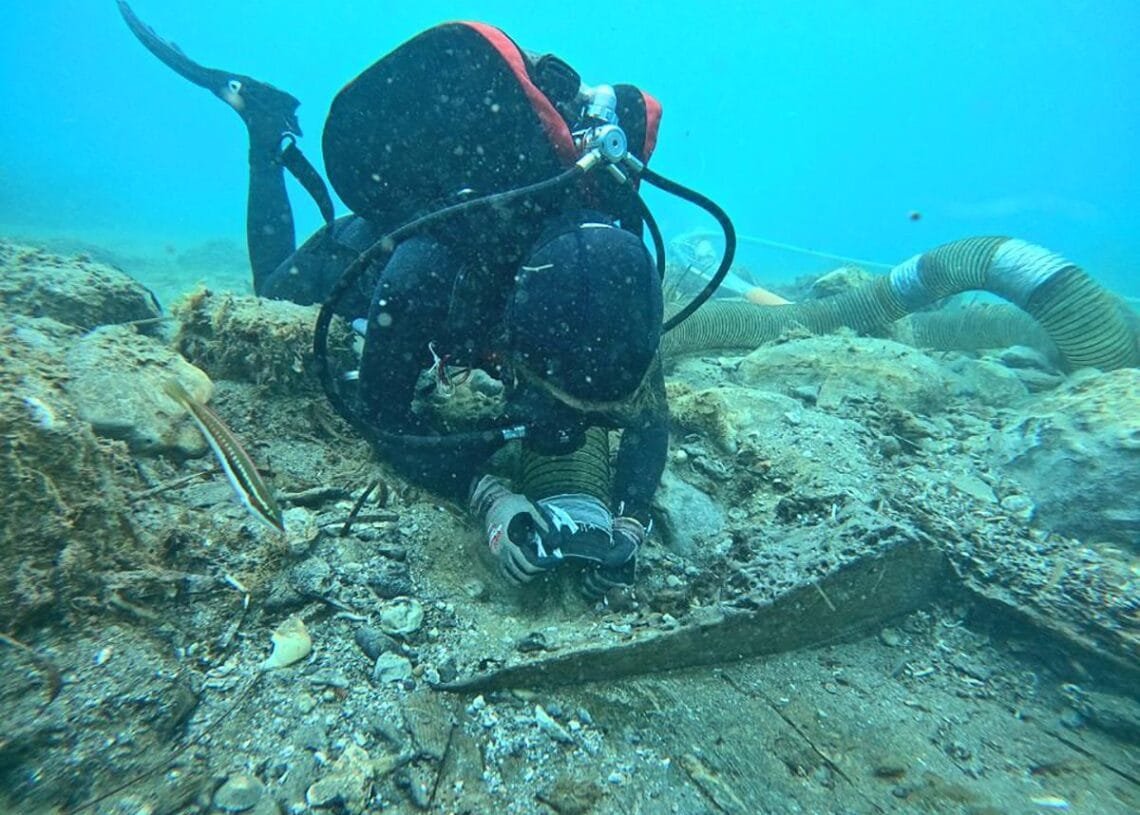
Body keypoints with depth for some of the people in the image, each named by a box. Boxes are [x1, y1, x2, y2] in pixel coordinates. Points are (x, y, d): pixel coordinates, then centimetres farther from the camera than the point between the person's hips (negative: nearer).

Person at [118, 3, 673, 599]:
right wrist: (487, 496, -48)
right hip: (374, 245, -2)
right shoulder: (423, 271, -46)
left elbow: (648, 420, -28)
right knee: (275, 295, 27)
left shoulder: (617, 283, -37)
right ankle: (270, 131, 34)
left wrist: (626, 525, -42)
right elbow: (380, 412, -35)